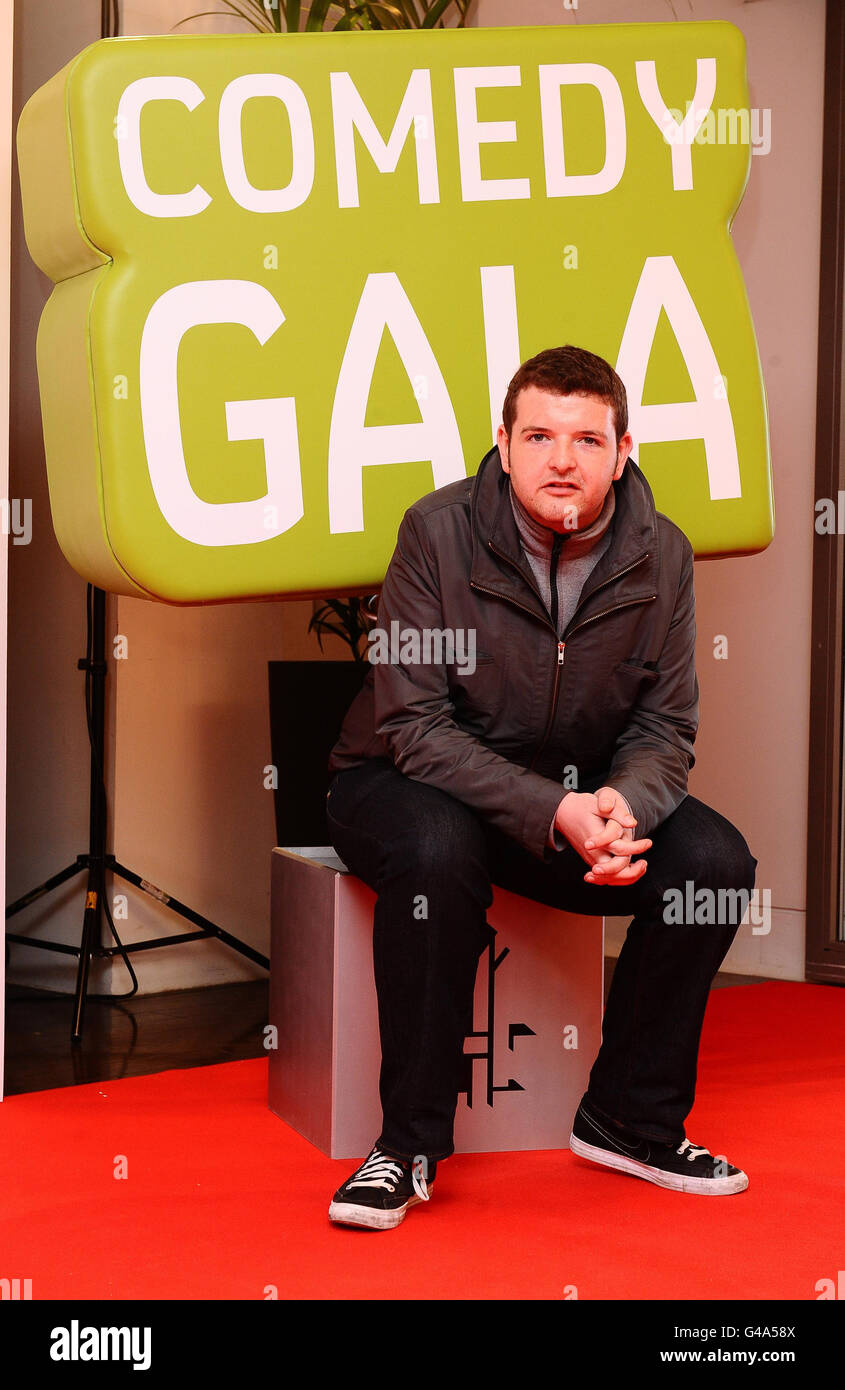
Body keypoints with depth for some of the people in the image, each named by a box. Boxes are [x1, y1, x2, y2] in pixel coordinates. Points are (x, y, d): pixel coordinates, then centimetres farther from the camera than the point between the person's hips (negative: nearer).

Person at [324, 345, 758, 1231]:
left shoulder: (661, 555, -6)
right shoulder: (438, 532, -18)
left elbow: (663, 727, -2)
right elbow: (413, 725, -21)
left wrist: (625, 802, -27)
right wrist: (553, 812, -34)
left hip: (574, 794, 4)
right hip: (404, 783, -4)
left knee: (715, 858, -20)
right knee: (437, 848, -38)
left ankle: (629, 1122, -2)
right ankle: (409, 1143, -22)